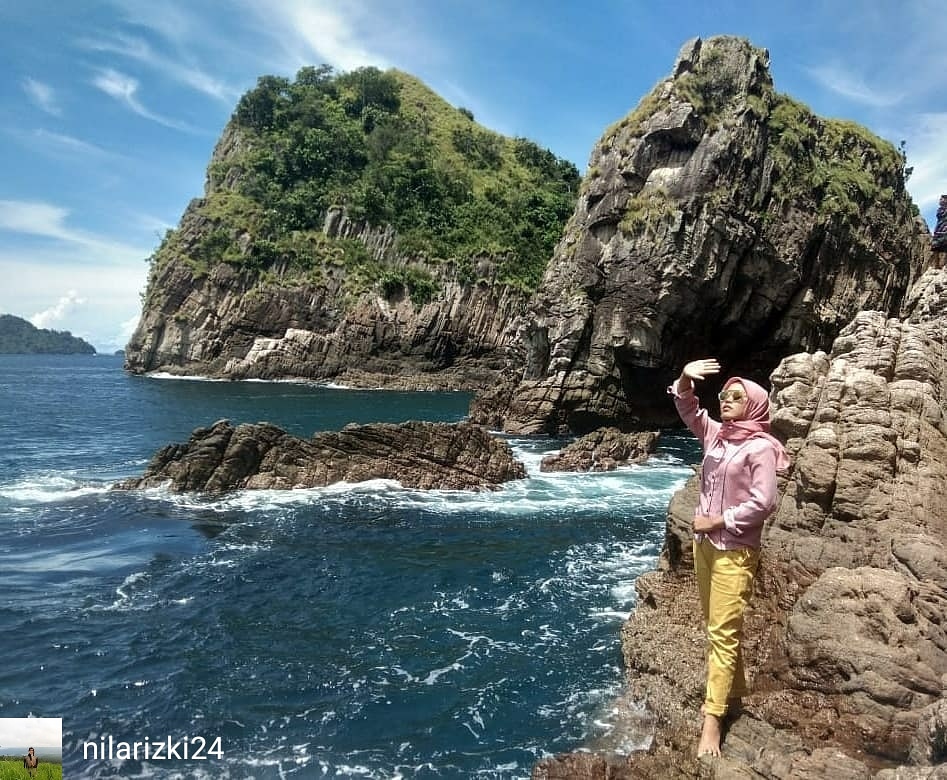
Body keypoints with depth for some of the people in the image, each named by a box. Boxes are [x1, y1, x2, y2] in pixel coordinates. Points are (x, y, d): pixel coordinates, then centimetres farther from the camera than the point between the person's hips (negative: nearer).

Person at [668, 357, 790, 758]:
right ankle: (732, 693, 34)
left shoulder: (760, 447, -13)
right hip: (704, 544, 7)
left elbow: (763, 503, -19)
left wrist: (716, 521, -14)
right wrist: (685, 376, -11)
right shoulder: (715, 434, 6)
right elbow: (686, 407, 9)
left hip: (734, 551, -7)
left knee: (723, 632, -4)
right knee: (717, 627, 18)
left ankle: (712, 719, 2)